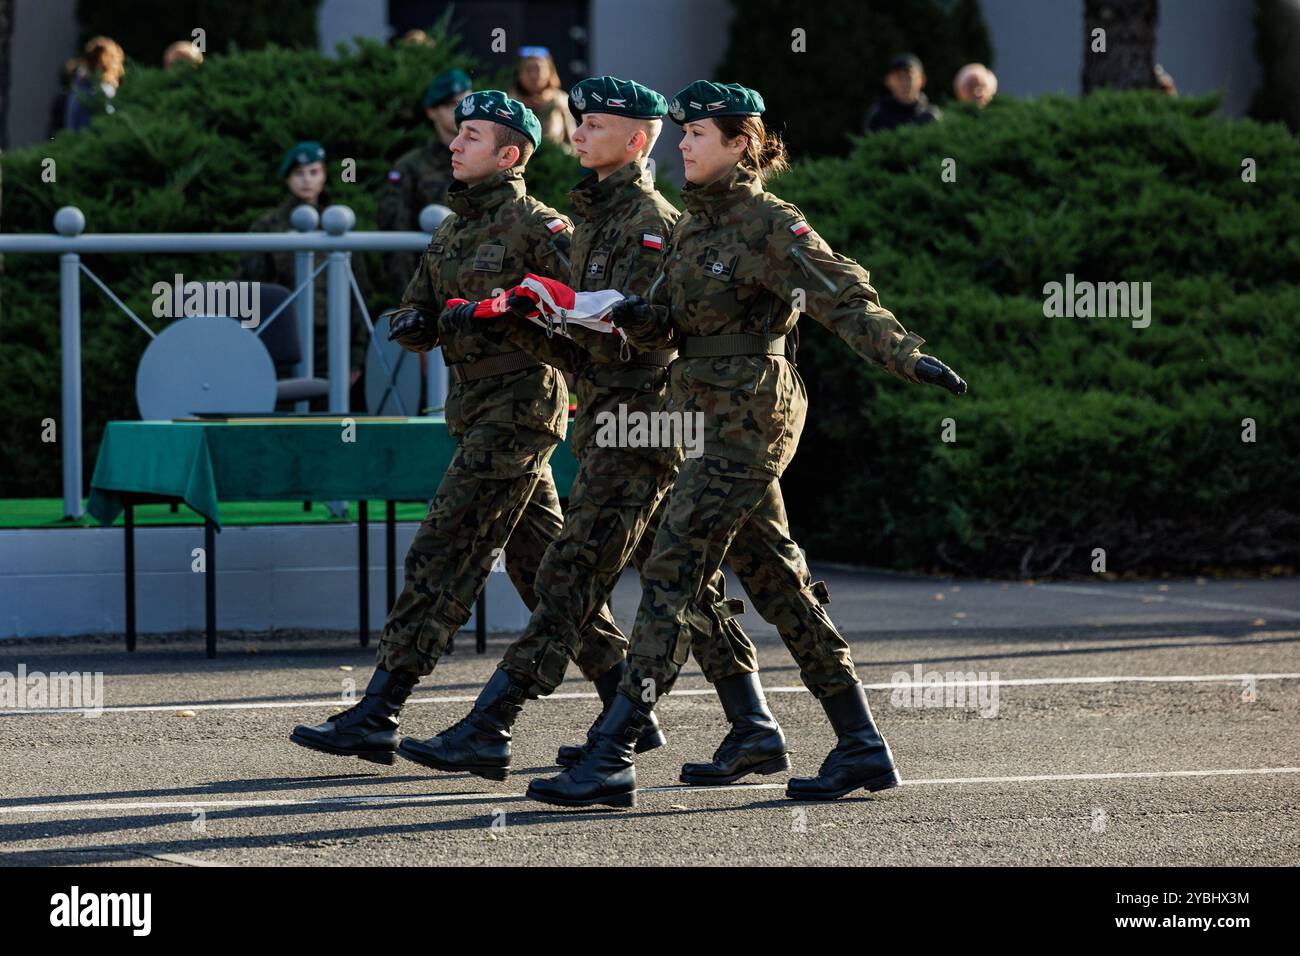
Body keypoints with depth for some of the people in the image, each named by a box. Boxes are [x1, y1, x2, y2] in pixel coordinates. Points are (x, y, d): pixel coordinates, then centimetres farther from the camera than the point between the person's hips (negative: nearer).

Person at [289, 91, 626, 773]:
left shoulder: (534, 223, -9)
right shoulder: (452, 231, 16)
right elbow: (412, 322, 19)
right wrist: (418, 324, -4)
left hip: (518, 405, -9)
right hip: (479, 411, 9)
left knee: (443, 557, -10)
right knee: (543, 566, 12)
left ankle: (376, 716, -10)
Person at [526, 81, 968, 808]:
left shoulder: (767, 224, -12)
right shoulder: (697, 223, 14)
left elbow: (842, 296, -21)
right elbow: (668, 322, 15)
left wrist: (904, 354, -35)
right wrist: (633, 315, -8)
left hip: (749, 418, -9)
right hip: (717, 415, 9)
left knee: (672, 577, -10)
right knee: (775, 579, 11)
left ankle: (612, 759, -11)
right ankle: (863, 746, 15)